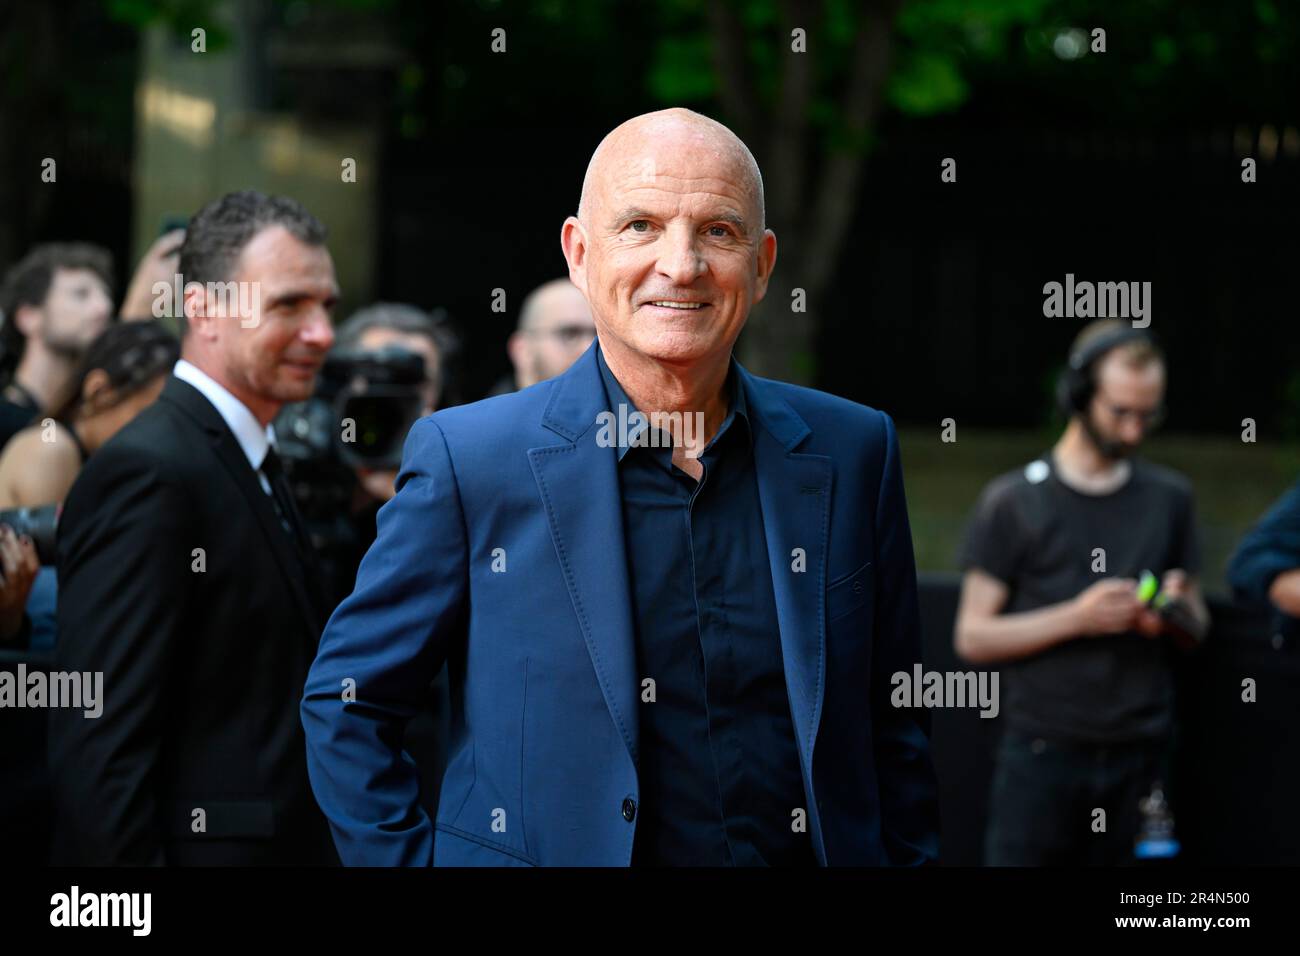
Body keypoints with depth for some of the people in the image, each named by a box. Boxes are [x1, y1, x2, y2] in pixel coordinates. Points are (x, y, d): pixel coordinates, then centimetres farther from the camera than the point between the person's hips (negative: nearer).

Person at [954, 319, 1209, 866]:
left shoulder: (1170, 498, 12)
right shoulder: (1013, 502, 1)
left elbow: (1197, 629, 18)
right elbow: (973, 637, -3)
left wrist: (1178, 611, -6)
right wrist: (1076, 618, -15)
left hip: (1140, 756, 3)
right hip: (1043, 753, -3)